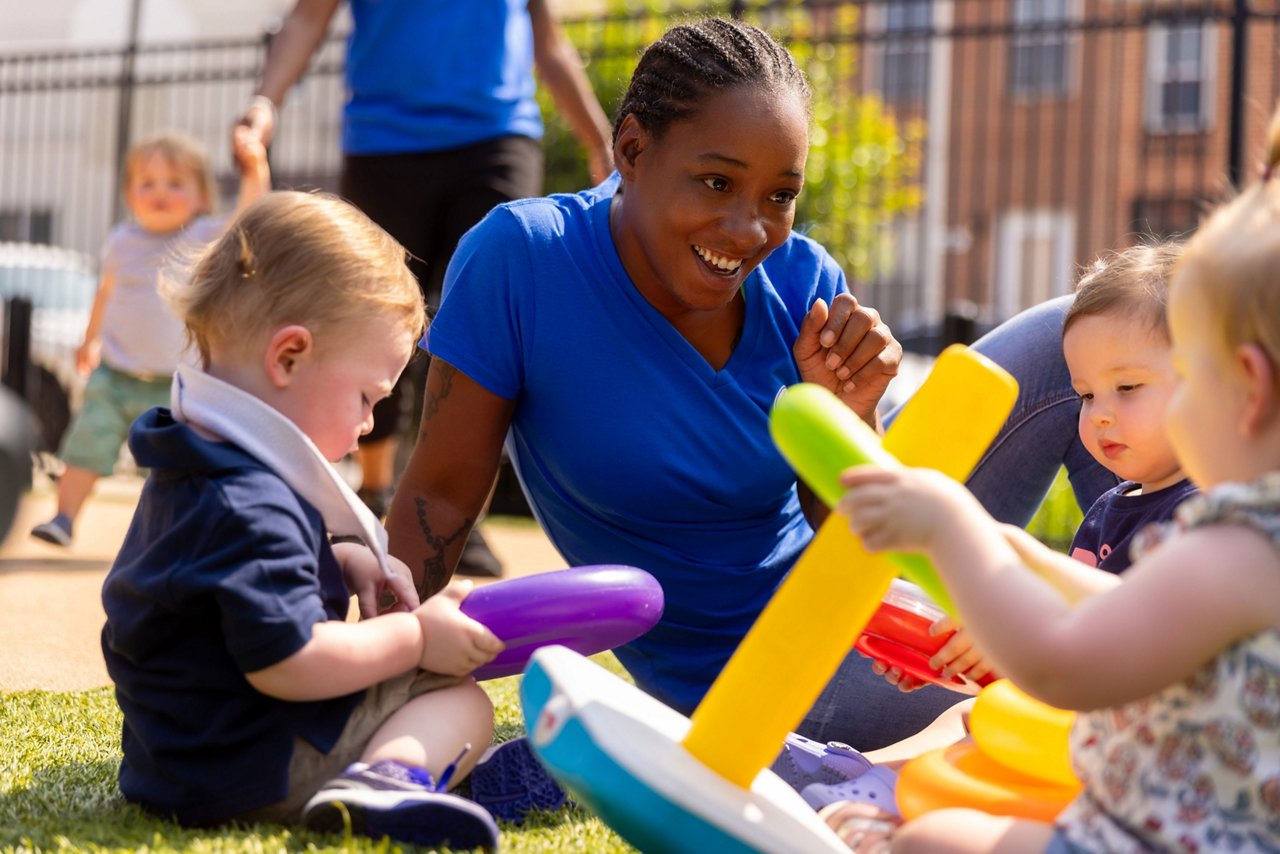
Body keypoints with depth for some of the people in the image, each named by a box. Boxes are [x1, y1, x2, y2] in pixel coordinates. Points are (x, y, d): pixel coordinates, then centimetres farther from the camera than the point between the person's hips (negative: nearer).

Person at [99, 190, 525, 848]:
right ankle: (388, 776, -33)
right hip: (248, 777, -11)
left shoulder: (197, 469, 9)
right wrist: (416, 638, -16)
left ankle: (376, 781, 1)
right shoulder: (246, 508, -25)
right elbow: (290, 664, -28)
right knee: (461, 700, -7)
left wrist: (342, 561, 10)